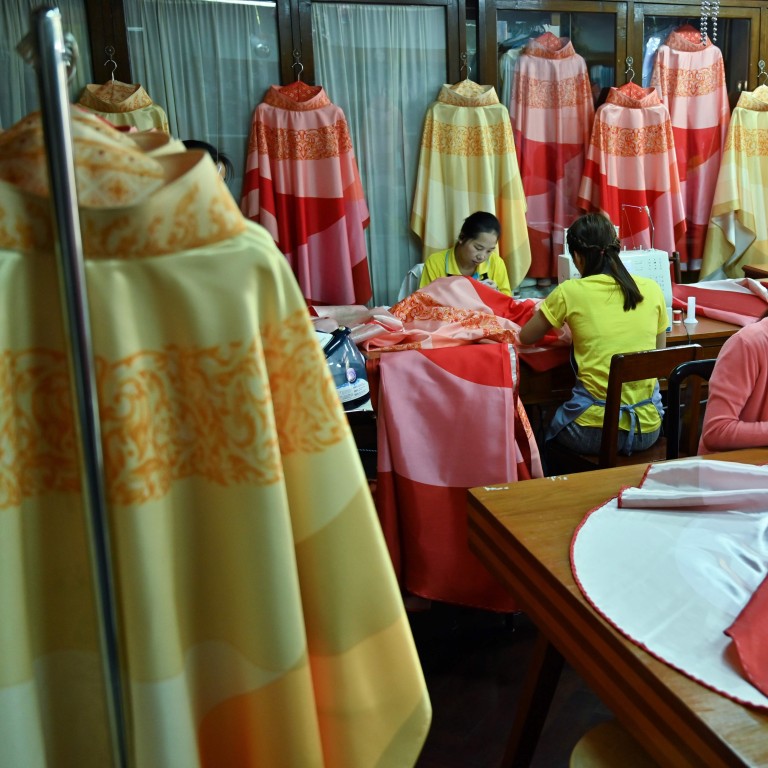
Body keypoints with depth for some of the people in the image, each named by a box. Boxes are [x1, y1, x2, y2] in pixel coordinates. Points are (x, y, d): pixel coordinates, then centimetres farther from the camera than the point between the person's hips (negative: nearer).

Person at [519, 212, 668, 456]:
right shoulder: (651, 289, 2)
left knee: (548, 423, 28)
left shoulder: (570, 292, -7)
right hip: (649, 429, 4)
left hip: (597, 431, -4)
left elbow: (526, 337, 9)